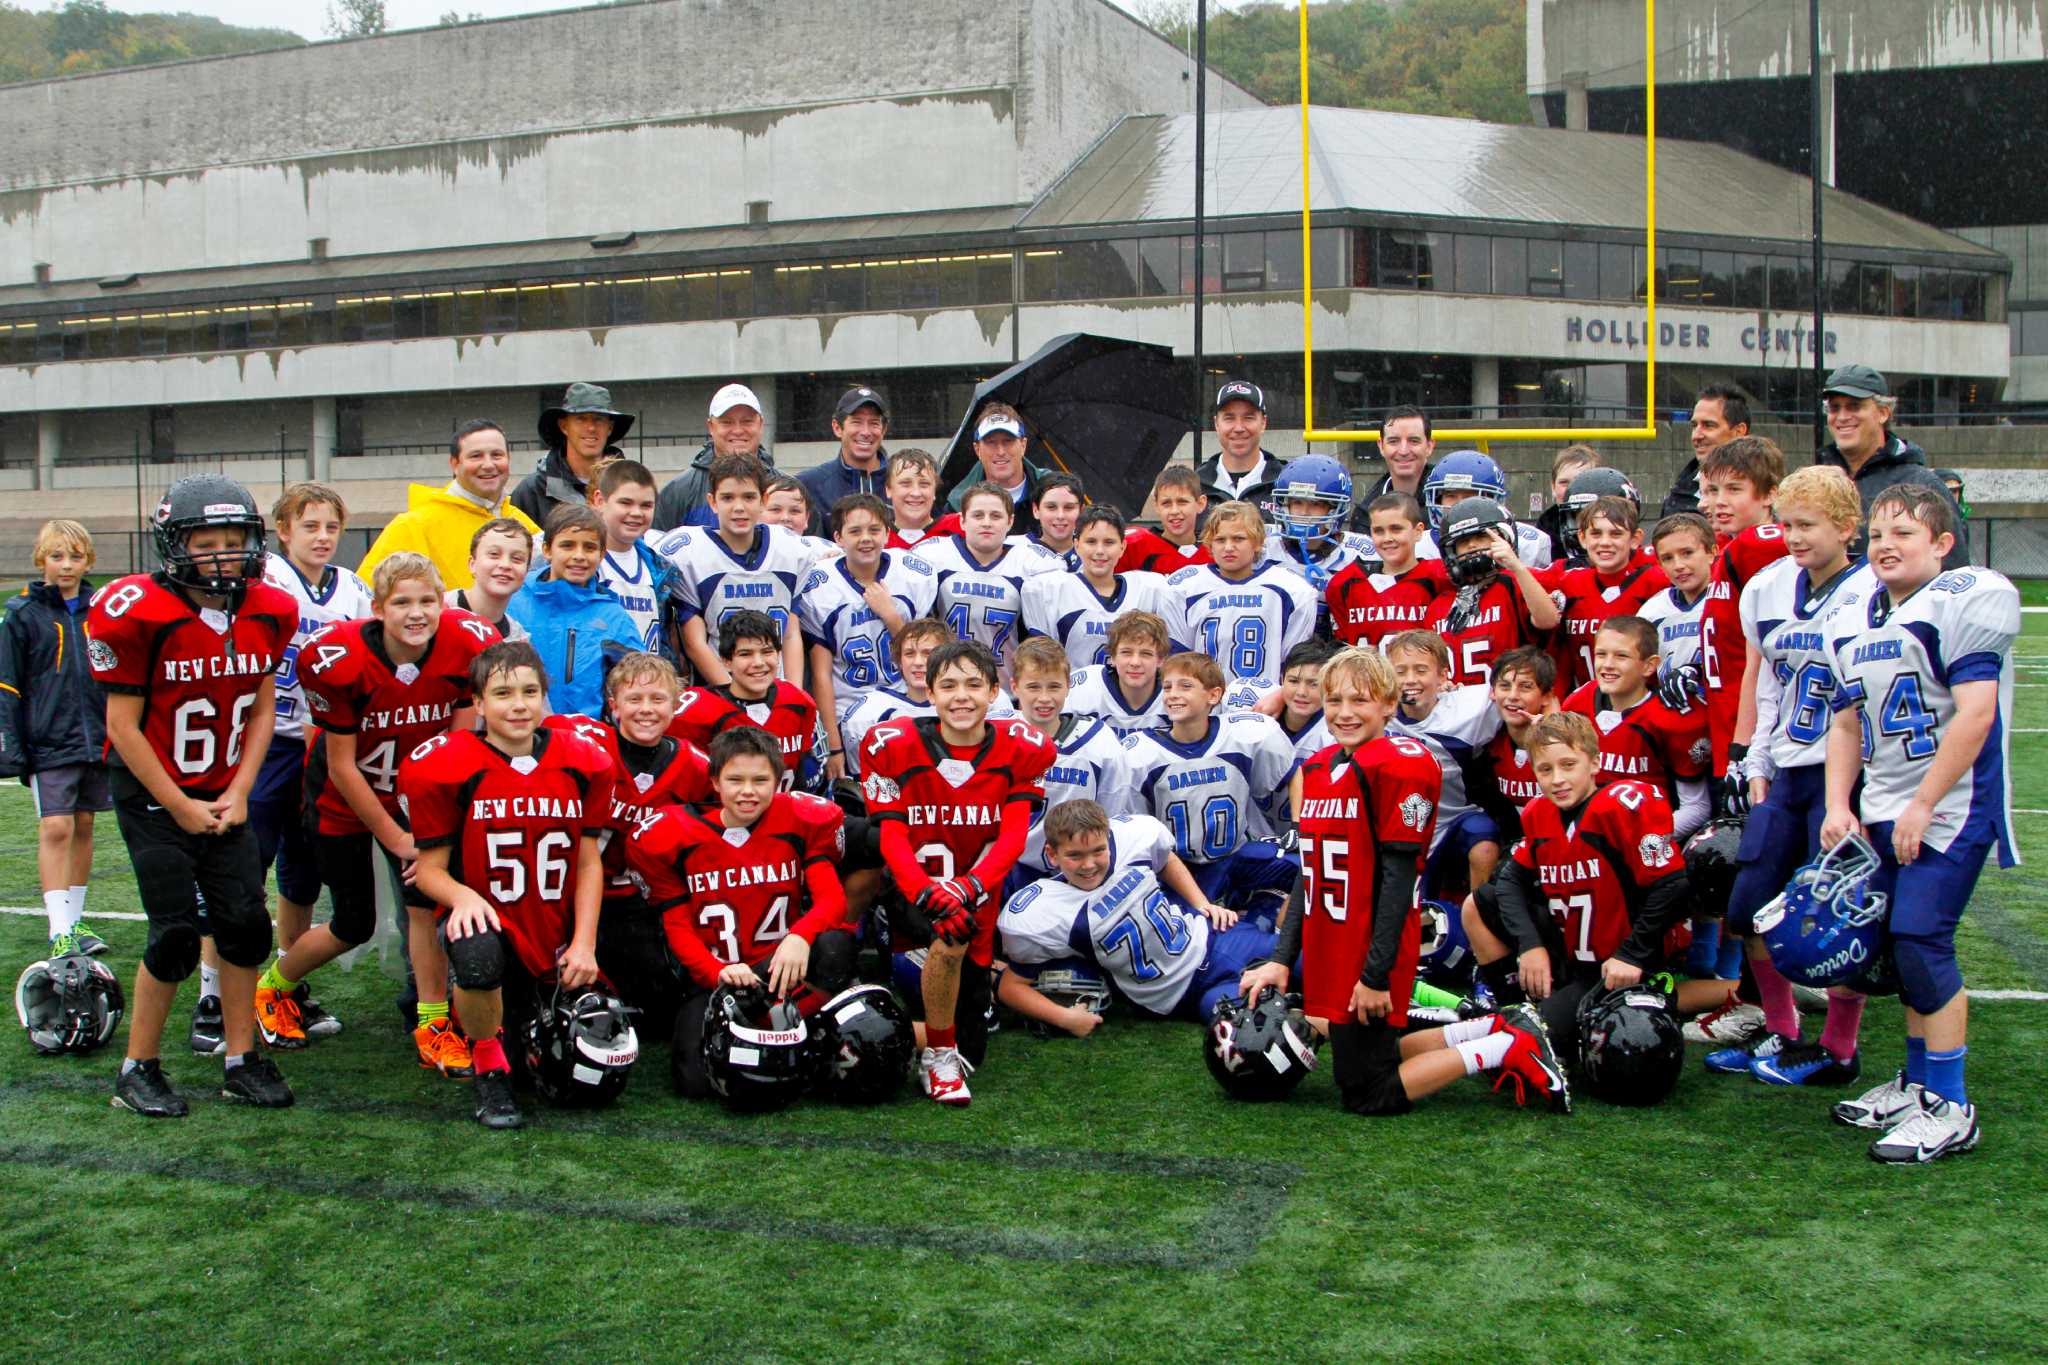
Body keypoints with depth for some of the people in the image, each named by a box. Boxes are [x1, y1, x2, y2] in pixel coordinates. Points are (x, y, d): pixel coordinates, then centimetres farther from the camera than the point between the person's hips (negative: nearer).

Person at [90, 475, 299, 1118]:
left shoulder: (268, 613, -3)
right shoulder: (139, 614, -17)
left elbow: (262, 711, 5)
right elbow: (124, 726, -12)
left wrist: (238, 794, -4)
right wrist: (180, 807, -11)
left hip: (225, 795, 5)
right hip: (153, 794, -4)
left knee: (246, 922, 0)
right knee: (178, 933, -8)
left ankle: (241, 1061, 14)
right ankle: (138, 1070, 9)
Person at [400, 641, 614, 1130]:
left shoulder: (582, 763, -1)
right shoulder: (446, 768, -10)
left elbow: (590, 862, 4)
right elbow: (429, 869, -6)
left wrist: (583, 944, -6)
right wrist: (463, 896, -28)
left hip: (555, 935, 4)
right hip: (485, 922, -3)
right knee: (477, 957, -41)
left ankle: (520, 1017, 38)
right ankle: (490, 1067, -9)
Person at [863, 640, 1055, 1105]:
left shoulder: (1021, 751, -7)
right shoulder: (894, 746, -12)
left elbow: (1012, 838, -14)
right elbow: (892, 838, -15)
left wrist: (968, 887, -33)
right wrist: (927, 893, -34)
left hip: (977, 902, 3)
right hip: (909, 891, -2)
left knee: (970, 1052, 2)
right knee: (950, 933, -38)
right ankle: (937, 1057, -14)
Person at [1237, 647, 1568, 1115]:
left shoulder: (1401, 765, -15)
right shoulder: (1317, 769, 11)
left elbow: (1397, 876, -18)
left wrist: (1377, 974, -19)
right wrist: (1281, 959, 10)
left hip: (1372, 956, -9)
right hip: (1330, 955, 9)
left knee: (1367, 1095, -2)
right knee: (1362, 1057, 17)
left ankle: (1507, 1048, 6)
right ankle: (1496, 1030, 24)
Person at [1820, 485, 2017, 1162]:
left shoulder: (1968, 599, -11)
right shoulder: (1854, 624, 13)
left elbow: (1976, 714, -17)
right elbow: (1847, 725, 18)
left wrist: (1922, 806, -18)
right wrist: (1838, 805, 4)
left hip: (1952, 808, -7)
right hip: (1883, 813, 7)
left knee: (1921, 938, -12)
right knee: (1904, 946, 12)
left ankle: (1949, 1109, -3)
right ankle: (1918, 1081, 27)